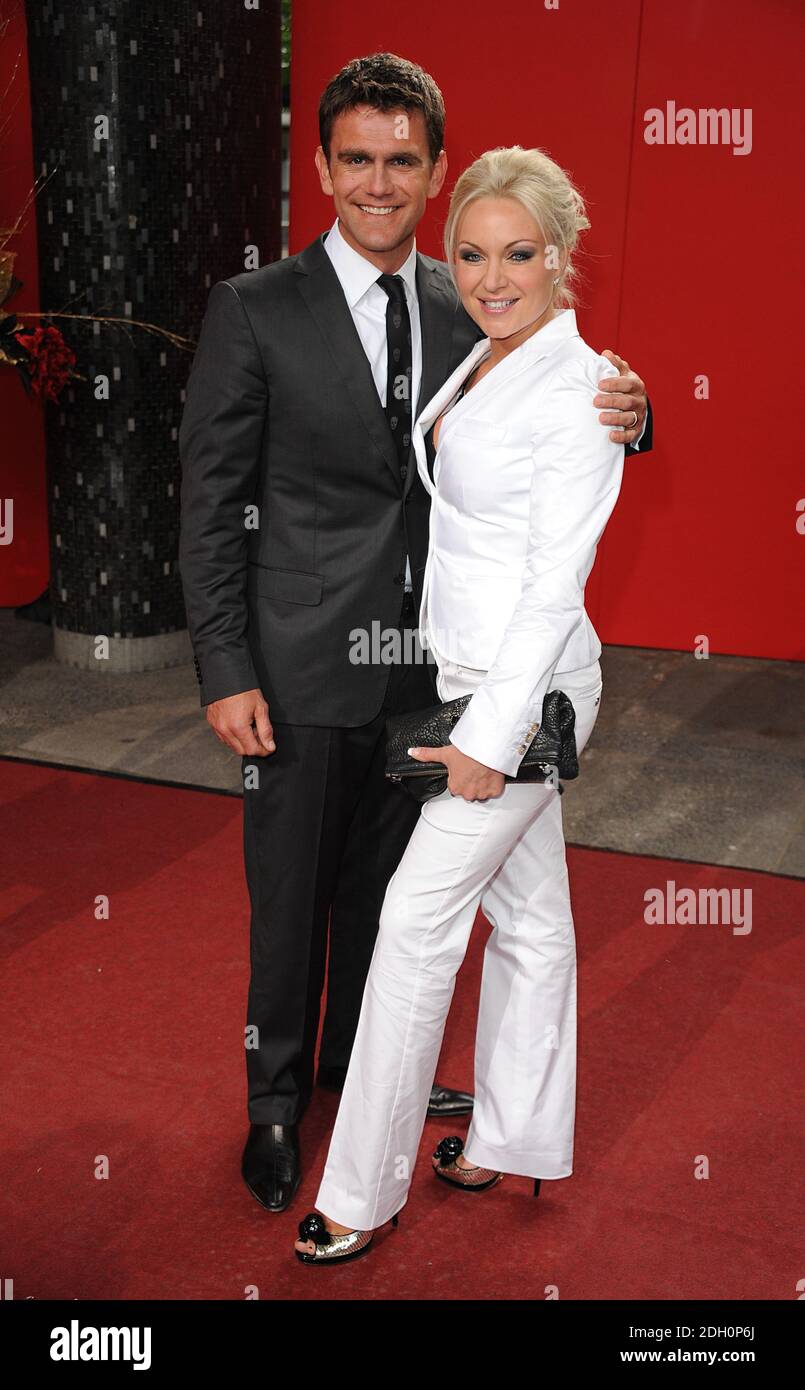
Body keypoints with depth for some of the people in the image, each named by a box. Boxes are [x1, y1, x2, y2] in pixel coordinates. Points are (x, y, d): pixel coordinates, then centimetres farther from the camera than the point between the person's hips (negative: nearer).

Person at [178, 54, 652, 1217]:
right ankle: (277, 1100, 32)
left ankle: (359, 1058, 43)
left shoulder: (467, 312, 4)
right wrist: (225, 672, -12)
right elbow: (211, 502, -7)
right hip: (301, 667, -4)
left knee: (384, 884, 20)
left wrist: (620, 417, -14)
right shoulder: (254, 311, -8)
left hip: (423, 662, 4)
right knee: (289, 897, 10)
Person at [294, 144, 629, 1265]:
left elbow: (556, 584, -20)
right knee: (527, 911, 17)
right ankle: (517, 1140, 33)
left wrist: (490, 736, -20)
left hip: (524, 688, -8)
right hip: (469, 670, 8)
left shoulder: (579, 390, -18)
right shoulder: (482, 362, 9)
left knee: (416, 921, -2)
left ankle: (365, 1190, 12)